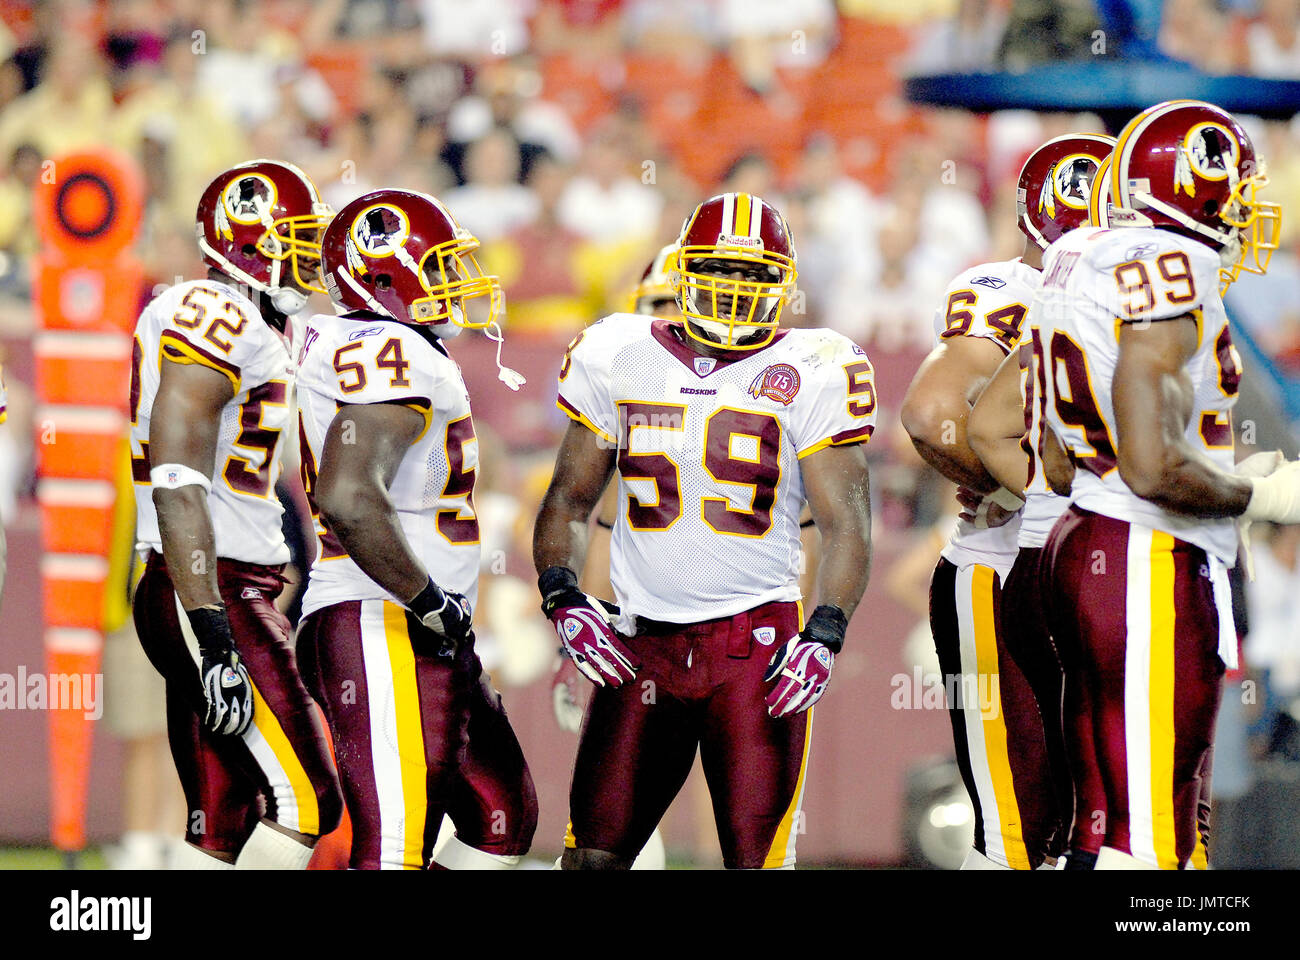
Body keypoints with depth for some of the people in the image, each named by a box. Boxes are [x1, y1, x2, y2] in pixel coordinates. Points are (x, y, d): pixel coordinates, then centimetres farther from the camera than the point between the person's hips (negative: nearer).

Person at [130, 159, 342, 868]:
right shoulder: (218, 317, -12)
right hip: (210, 597, -10)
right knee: (307, 807, -12)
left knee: (224, 829, 8)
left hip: (236, 593, 10)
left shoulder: (260, 330, 20)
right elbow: (178, 480, -20)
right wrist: (215, 636, -25)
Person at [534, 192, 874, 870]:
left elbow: (845, 524, -1)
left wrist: (824, 637, -15)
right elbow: (570, 500, 15)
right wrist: (562, 598, -2)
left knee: (756, 856, -8)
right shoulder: (618, 359, 8)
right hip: (640, 645, 3)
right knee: (592, 858, 1)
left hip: (757, 646, -3)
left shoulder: (808, 375, -1)